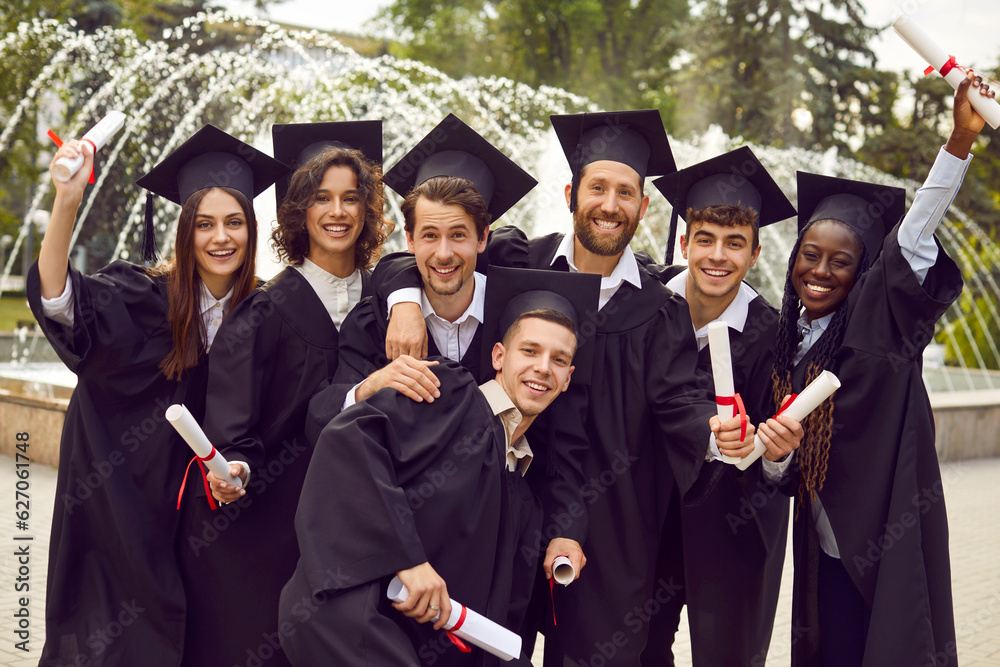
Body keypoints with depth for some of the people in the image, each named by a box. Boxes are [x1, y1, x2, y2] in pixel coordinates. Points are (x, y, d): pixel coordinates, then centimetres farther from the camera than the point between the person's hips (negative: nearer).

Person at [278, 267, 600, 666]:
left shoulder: (521, 491, 19)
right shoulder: (451, 395, -2)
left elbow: (504, 608, 23)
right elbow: (348, 436, -19)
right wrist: (406, 558, -21)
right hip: (348, 620, -8)